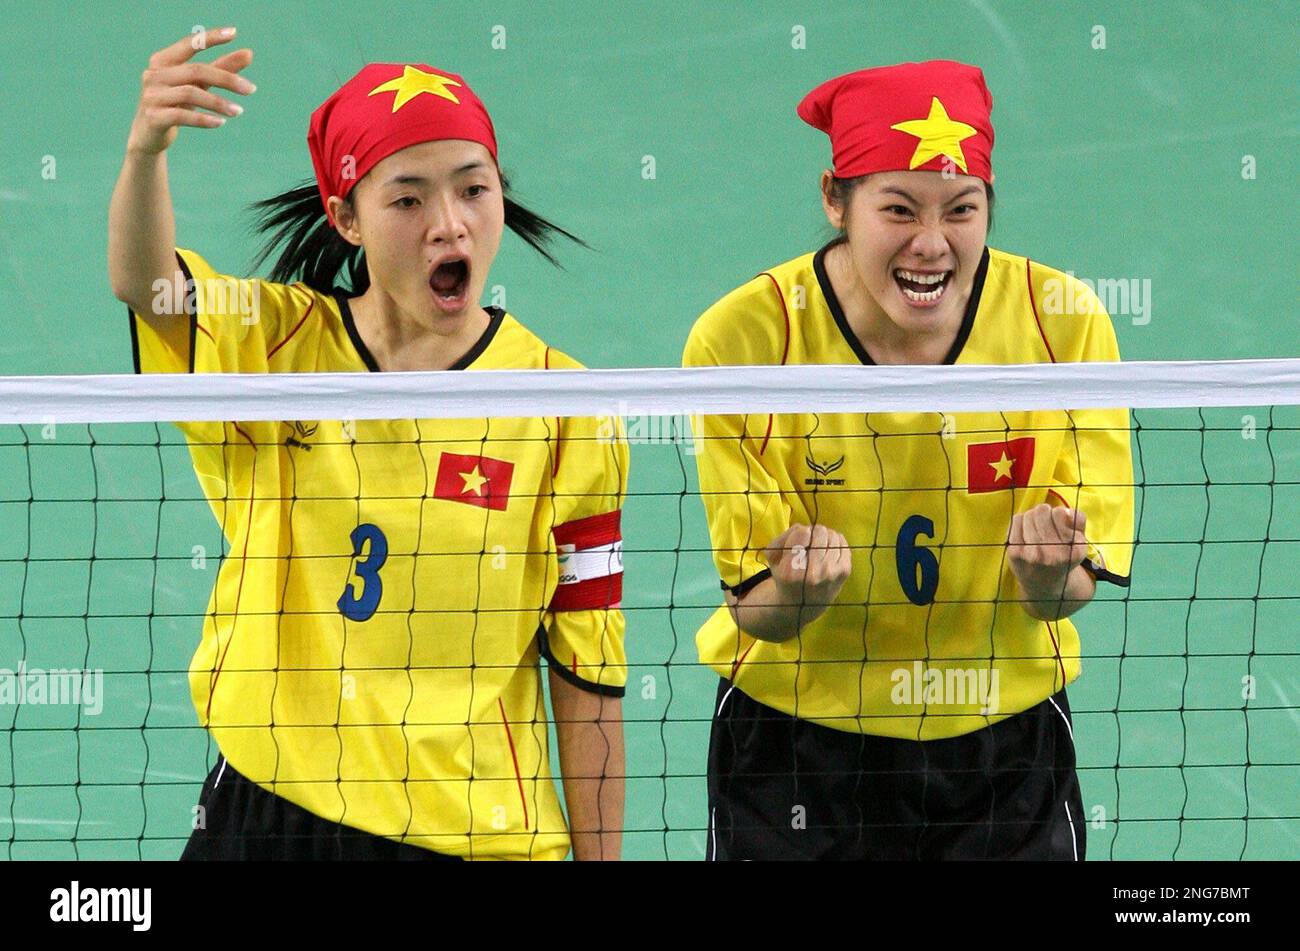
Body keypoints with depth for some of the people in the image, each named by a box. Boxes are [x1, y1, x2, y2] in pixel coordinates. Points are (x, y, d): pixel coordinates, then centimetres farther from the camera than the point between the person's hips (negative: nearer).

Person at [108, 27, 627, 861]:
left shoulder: (563, 409, -5)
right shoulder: (273, 346, -1)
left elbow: (588, 675, -2)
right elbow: (144, 285, -23)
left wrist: (600, 860, -4)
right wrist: (148, 147, -43)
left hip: (481, 834, -1)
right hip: (266, 813, 1)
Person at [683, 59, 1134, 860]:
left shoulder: (1065, 321, -13)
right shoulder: (741, 338, -17)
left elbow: (1070, 593, -9)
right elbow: (755, 608, -13)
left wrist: (1048, 576, -32)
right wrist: (796, 591, -36)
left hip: (1007, 751, 1)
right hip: (797, 750, -1)